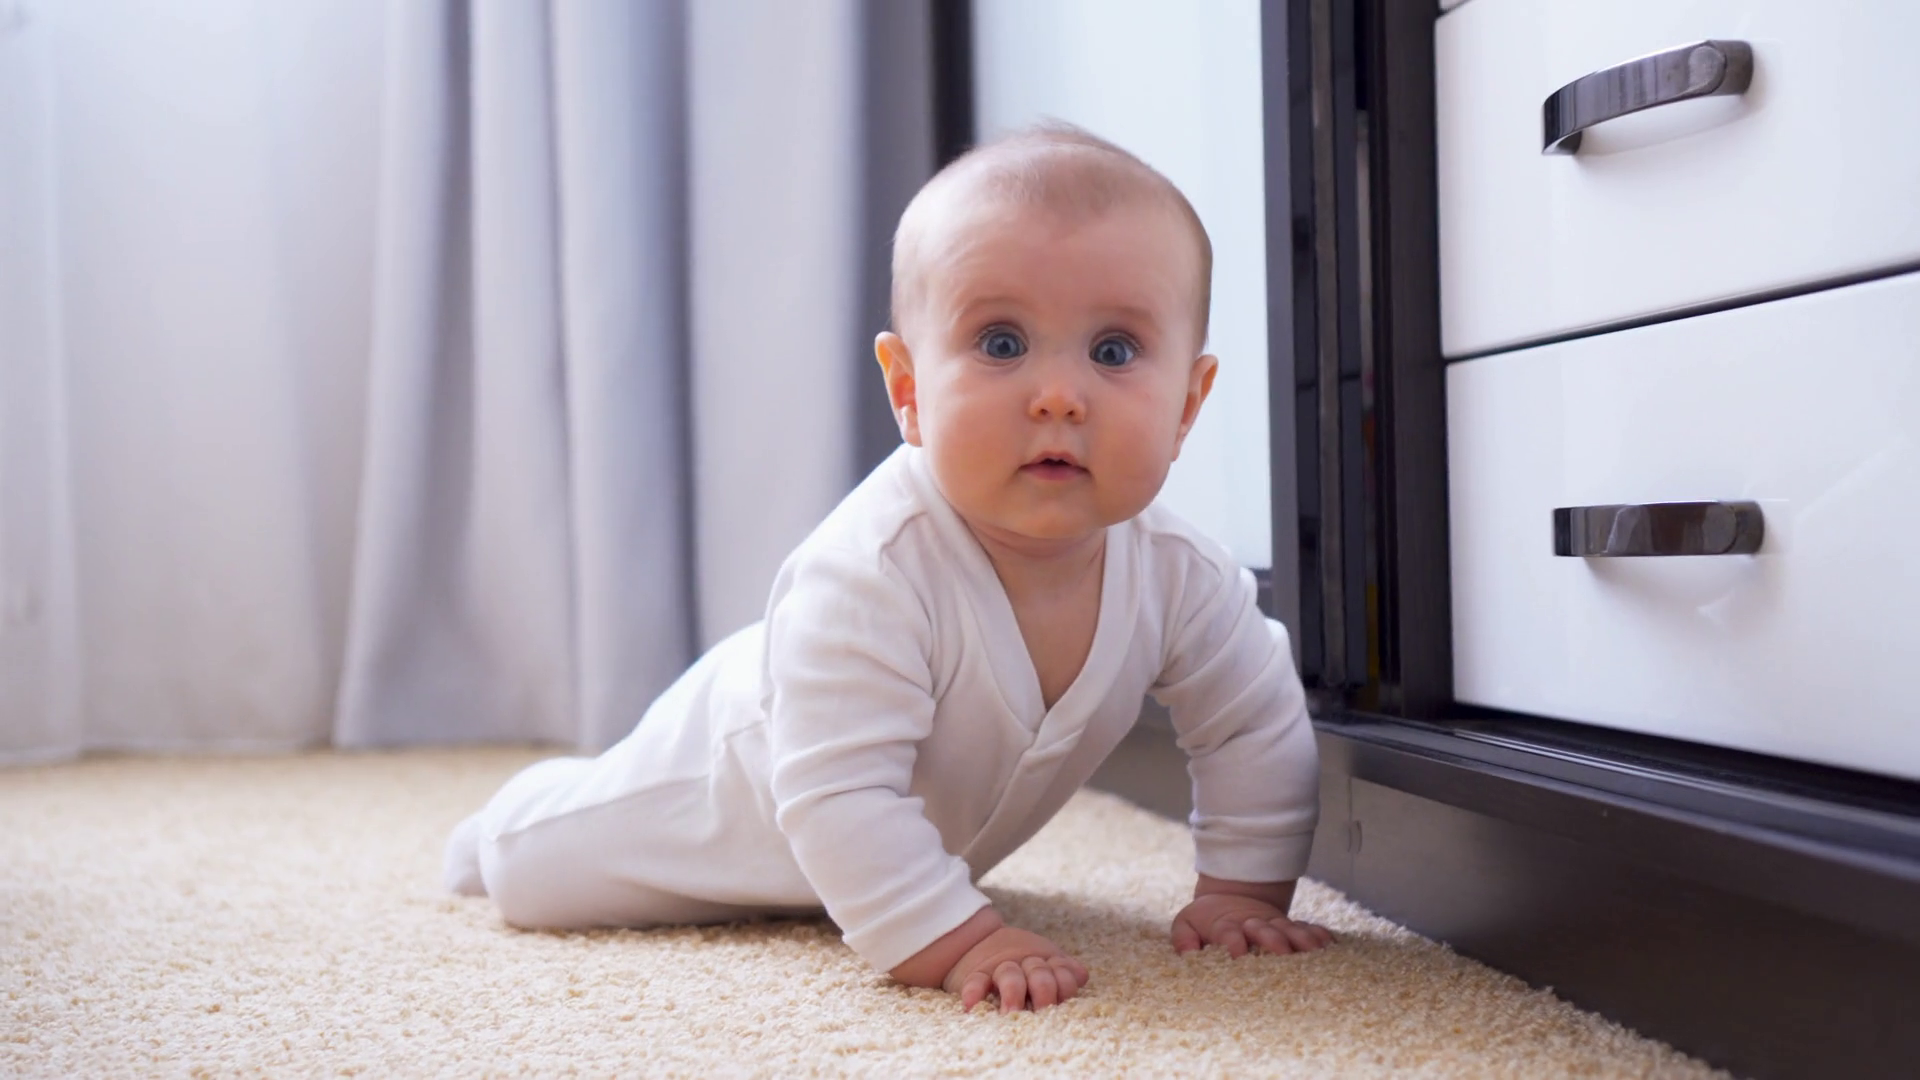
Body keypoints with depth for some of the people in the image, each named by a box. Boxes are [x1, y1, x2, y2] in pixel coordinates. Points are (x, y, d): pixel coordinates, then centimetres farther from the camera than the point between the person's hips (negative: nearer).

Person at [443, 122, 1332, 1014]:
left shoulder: (1178, 572, -28)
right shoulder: (871, 570, -47)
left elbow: (1256, 728, -12)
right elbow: (836, 792, -47)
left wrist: (1242, 890, -16)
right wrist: (952, 940, -50)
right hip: (736, 757, -5)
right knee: (531, 872, 11)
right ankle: (518, 817, 43)